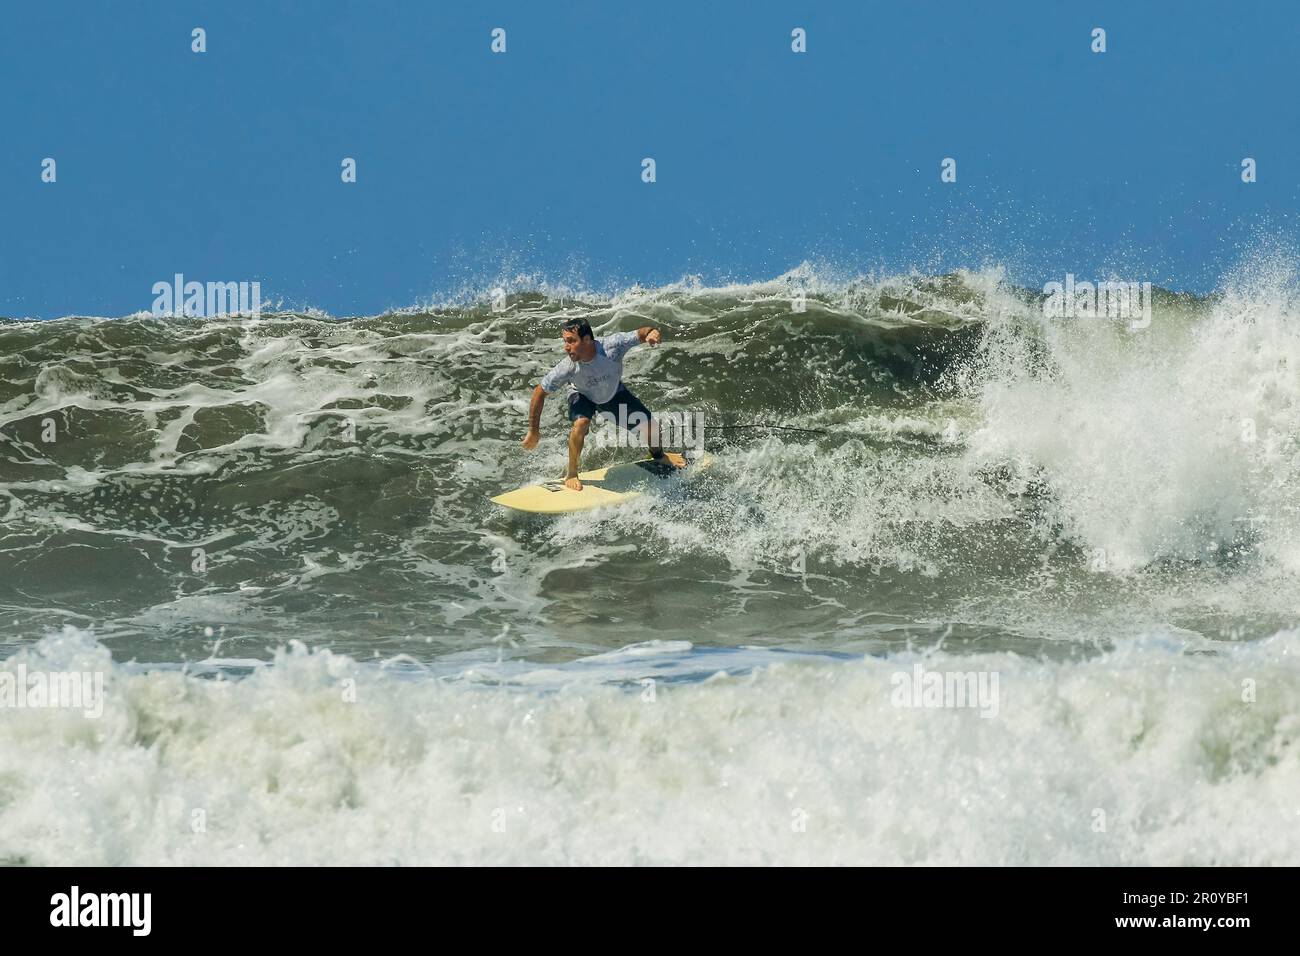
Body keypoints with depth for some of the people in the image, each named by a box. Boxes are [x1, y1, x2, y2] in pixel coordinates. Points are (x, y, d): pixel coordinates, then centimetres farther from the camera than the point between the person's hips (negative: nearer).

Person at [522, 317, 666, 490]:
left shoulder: (611, 346, -40)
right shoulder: (567, 368, -37)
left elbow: (641, 333, -30)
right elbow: (539, 392, -24)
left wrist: (652, 332, -57)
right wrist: (533, 431, -17)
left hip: (614, 392, 2)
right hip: (583, 395, -2)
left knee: (649, 427, 1)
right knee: (581, 423, -33)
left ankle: (658, 456, 39)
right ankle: (571, 474, -10)